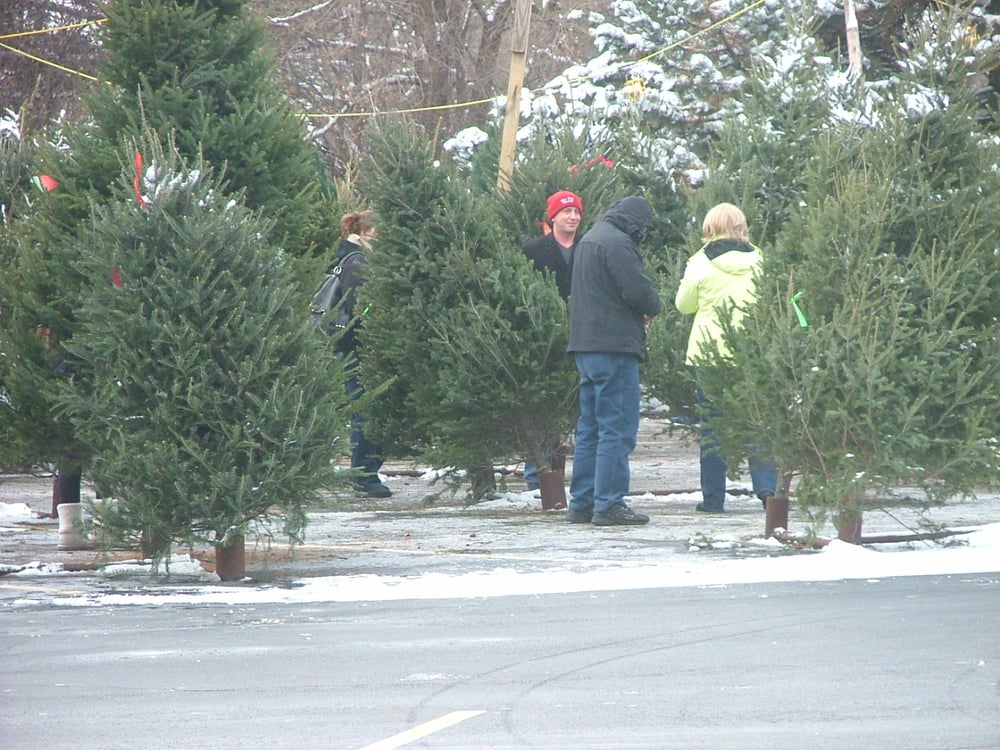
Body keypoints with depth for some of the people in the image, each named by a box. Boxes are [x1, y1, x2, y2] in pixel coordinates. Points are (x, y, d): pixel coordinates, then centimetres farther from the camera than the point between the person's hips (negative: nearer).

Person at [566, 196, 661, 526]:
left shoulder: (588, 241, 19)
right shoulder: (617, 244, -13)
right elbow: (638, 291, -20)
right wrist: (653, 308, 3)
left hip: (585, 345, 10)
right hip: (614, 346, -10)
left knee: (590, 427, 14)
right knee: (618, 427, -7)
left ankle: (581, 503, 16)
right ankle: (609, 505, -10)